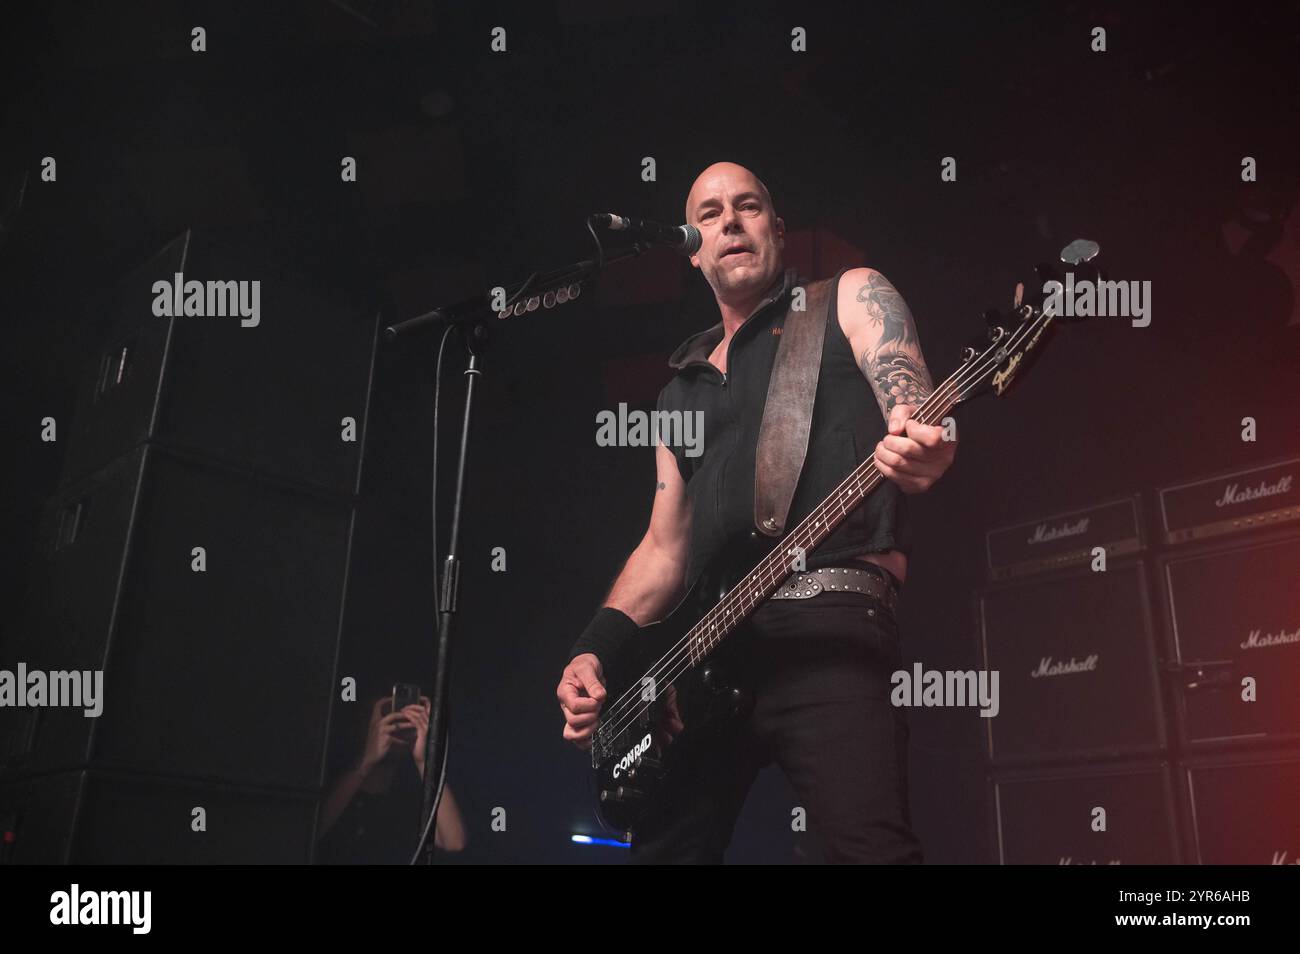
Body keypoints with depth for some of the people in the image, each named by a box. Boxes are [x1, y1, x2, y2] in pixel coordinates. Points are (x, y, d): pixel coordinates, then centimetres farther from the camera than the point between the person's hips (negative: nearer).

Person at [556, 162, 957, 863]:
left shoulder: (851, 299, 13)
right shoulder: (682, 387, 26)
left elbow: (919, 425, -4)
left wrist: (923, 453, -29)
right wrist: (598, 650, 8)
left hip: (830, 627, -5)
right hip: (704, 653, 6)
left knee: (870, 847, -21)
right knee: (661, 848, 5)